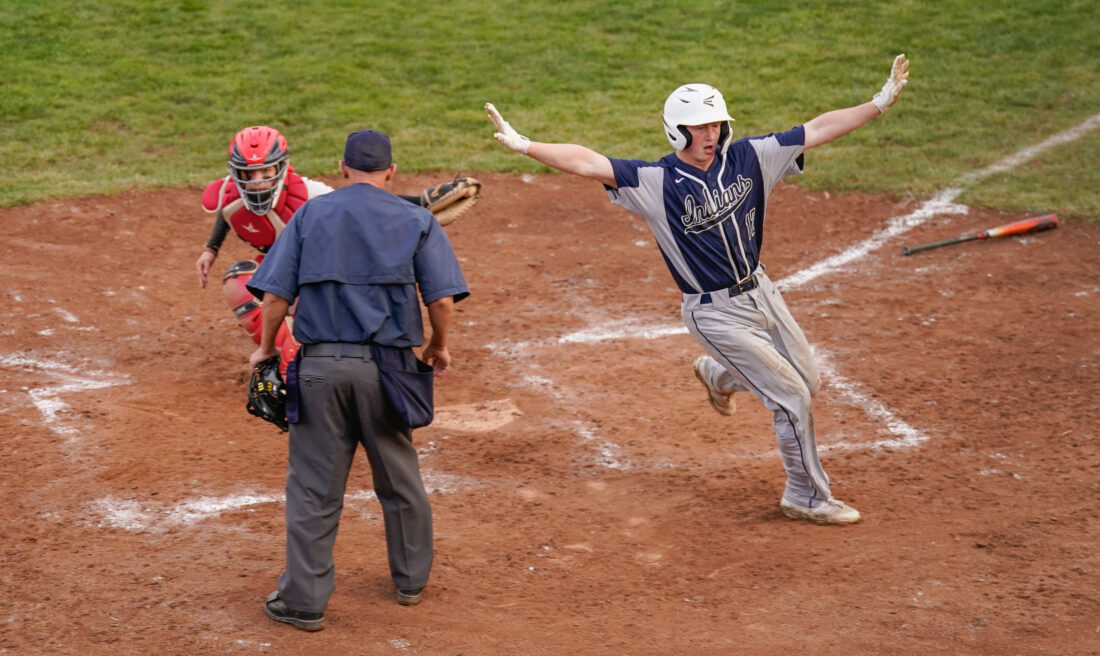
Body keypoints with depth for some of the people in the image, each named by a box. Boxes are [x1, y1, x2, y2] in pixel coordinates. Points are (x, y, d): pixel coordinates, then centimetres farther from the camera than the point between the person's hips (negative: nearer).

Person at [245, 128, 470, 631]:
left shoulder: (310, 214, 6)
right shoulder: (416, 220, 4)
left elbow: (276, 294, 0)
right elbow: (442, 298, -4)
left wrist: (265, 349, 14)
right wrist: (439, 347, 14)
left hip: (320, 366, 0)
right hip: (387, 366, 0)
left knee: (313, 485, 5)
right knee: (399, 479, 17)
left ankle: (304, 600, 7)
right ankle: (411, 579, 30)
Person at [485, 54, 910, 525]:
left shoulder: (746, 158, -4)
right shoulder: (656, 182, -17)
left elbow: (819, 129, -4)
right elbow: (589, 164, -27)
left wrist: (882, 101, -9)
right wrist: (524, 145, -37)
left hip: (761, 292, 6)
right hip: (715, 314, -6)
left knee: (808, 381, 20)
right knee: (792, 399, -5)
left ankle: (717, 374, 46)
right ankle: (807, 498, 15)